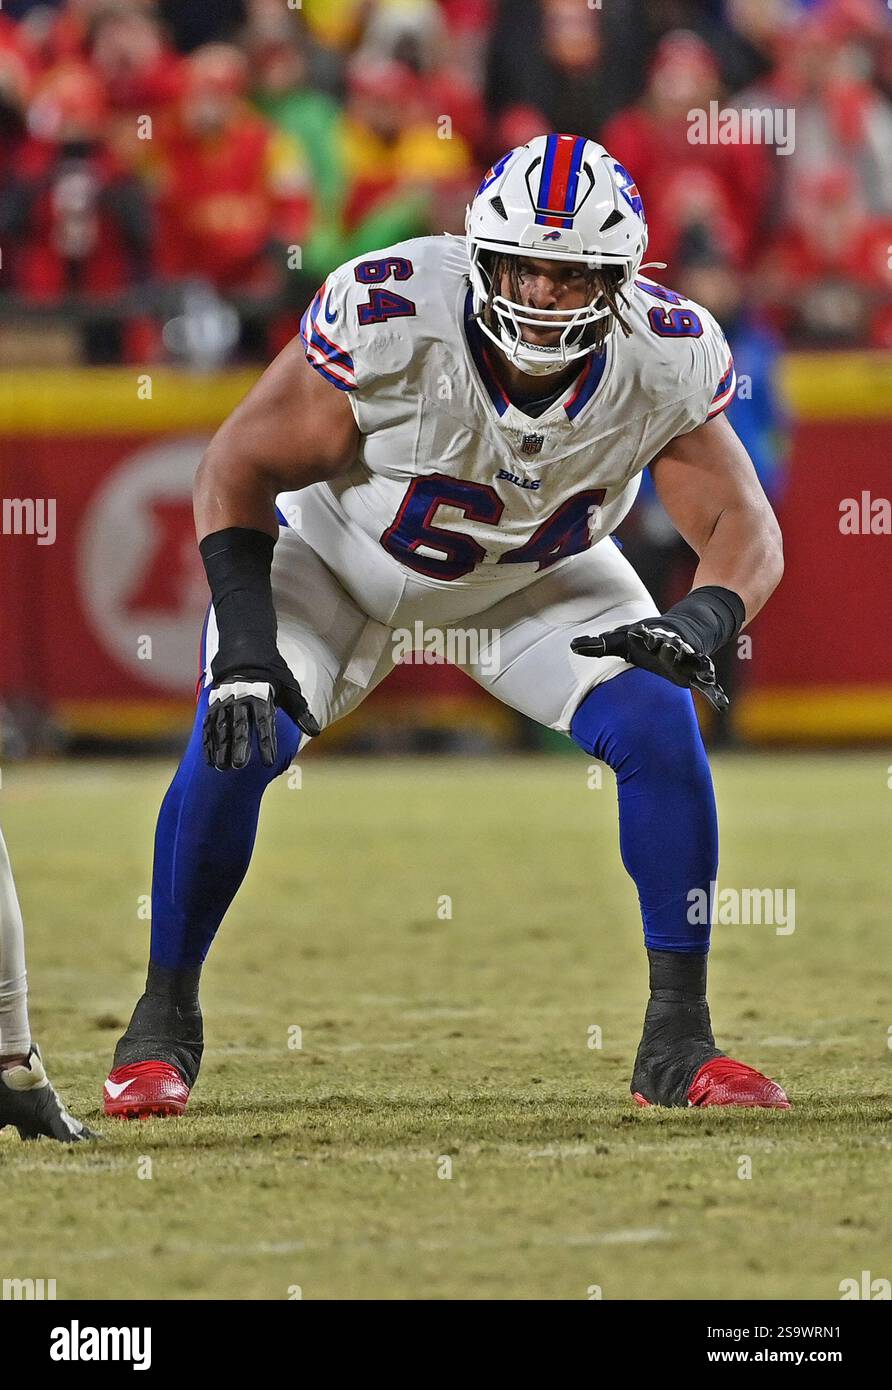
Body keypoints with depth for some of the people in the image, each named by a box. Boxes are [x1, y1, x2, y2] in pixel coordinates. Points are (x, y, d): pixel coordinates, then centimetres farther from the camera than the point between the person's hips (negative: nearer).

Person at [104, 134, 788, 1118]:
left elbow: (744, 530, -18)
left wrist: (697, 623, -41)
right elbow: (238, 472, -25)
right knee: (235, 742, -21)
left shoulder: (664, 363, -27)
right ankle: (164, 1018, 2)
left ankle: (678, 1042, -6)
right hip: (341, 554, -2)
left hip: (534, 576, 2)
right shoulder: (391, 321, -36)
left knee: (661, 726, -18)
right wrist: (245, 648, -35)